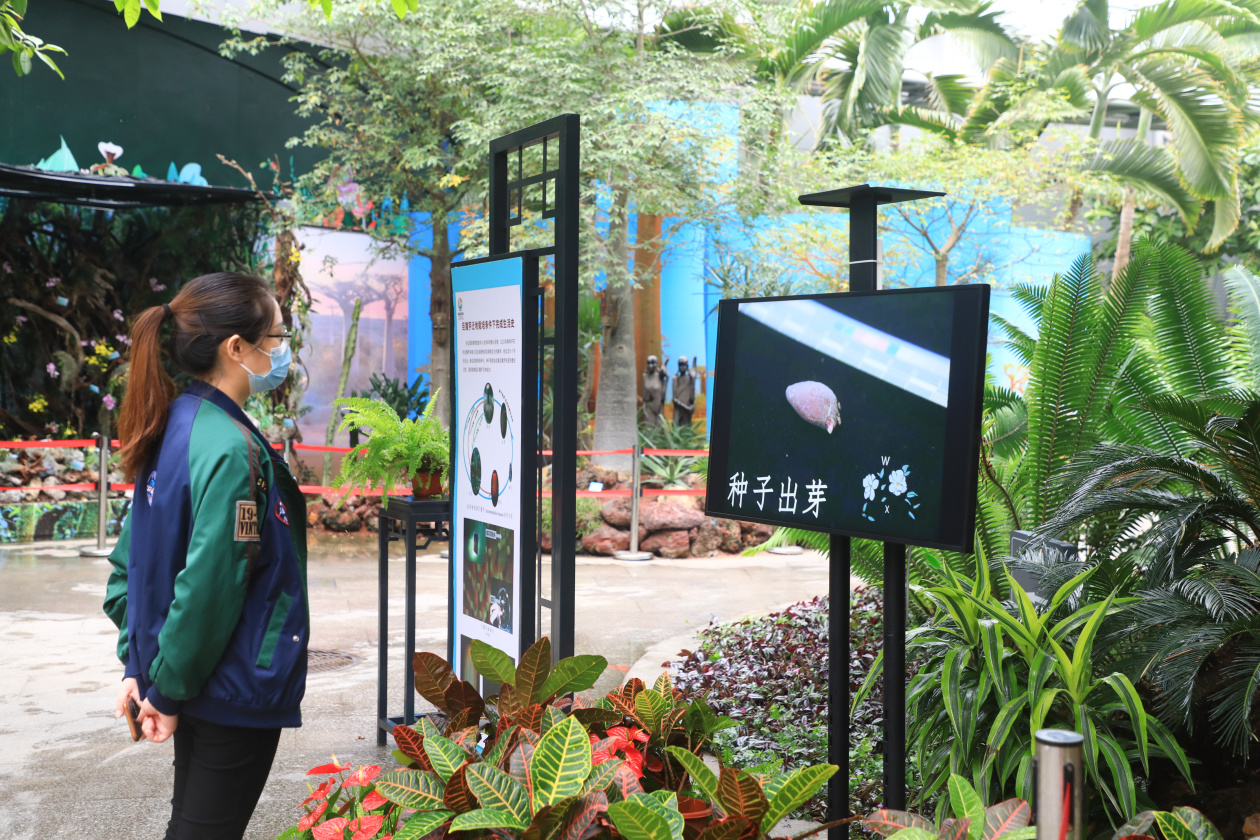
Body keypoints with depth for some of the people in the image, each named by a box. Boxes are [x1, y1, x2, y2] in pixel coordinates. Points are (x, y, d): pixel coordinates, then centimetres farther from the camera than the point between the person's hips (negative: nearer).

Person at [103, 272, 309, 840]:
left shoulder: (176, 427, 4)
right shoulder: (232, 449, -23)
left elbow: (130, 561, 10)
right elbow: (210, 585, -26)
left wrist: (138, 664, 10)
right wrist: (168, 691, -14)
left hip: (194, 686, 9)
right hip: (240, 689, -9)